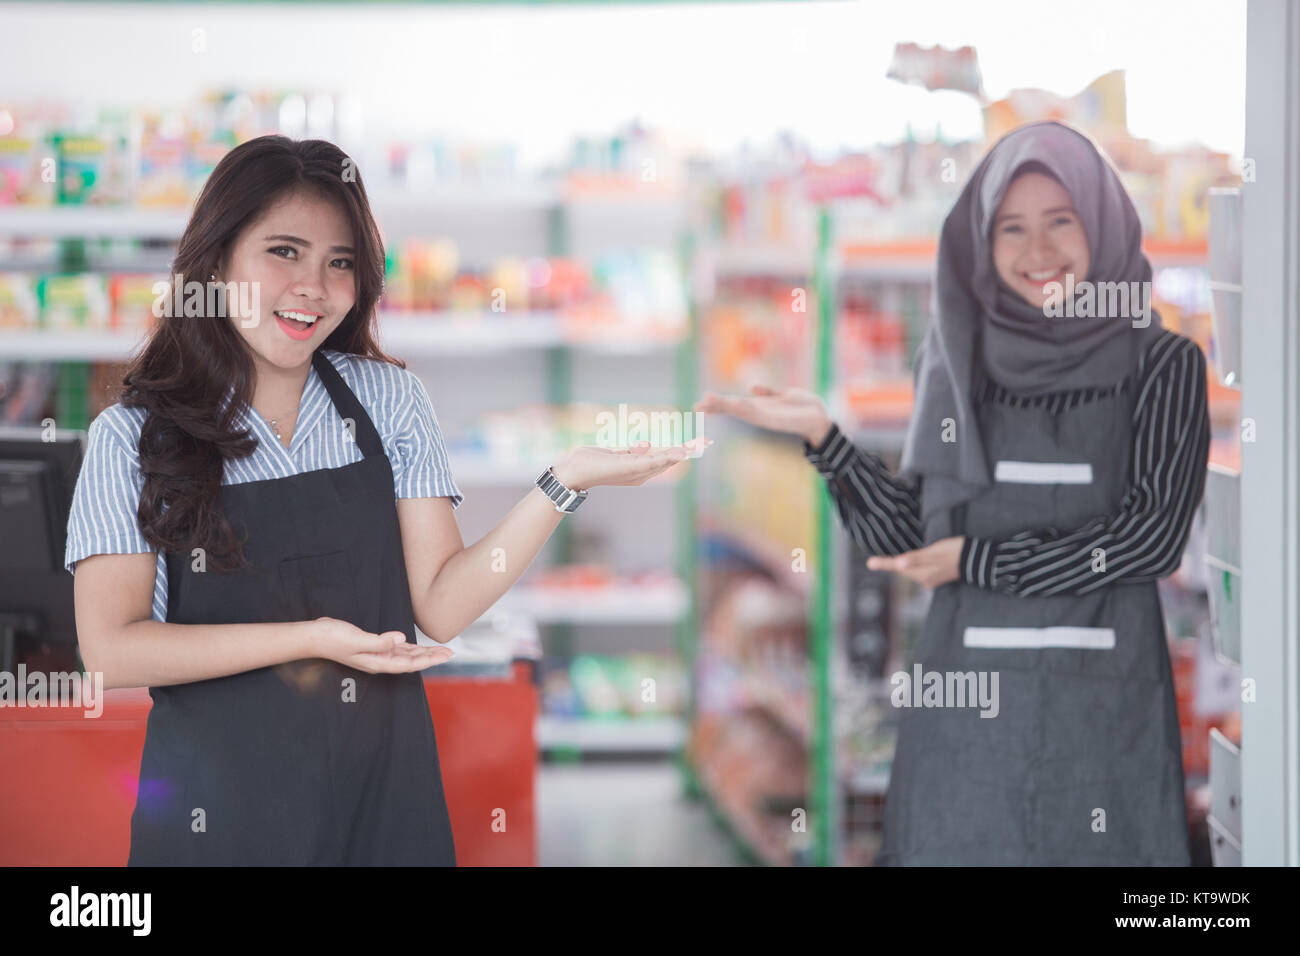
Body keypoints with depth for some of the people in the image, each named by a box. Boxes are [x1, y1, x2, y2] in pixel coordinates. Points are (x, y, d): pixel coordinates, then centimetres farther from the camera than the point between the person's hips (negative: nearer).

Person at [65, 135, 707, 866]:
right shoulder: (134, 436, -3)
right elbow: (110, 649, -11)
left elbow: (440, 606, -3)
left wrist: (564, 485, -15)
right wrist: (310, 639, -17)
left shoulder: (389, 400, 3)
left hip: (383, 798, 2)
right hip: (217, 810, -2)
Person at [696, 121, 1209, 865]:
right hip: (965, 693, 2)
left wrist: (980, 561, -7)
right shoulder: (958, 359, 7)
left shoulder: (1163, 364, 0)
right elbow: (912, 534, 6)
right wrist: (823, 436, -6)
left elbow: (1154, 536, -8)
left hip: (1107, 701, -2)